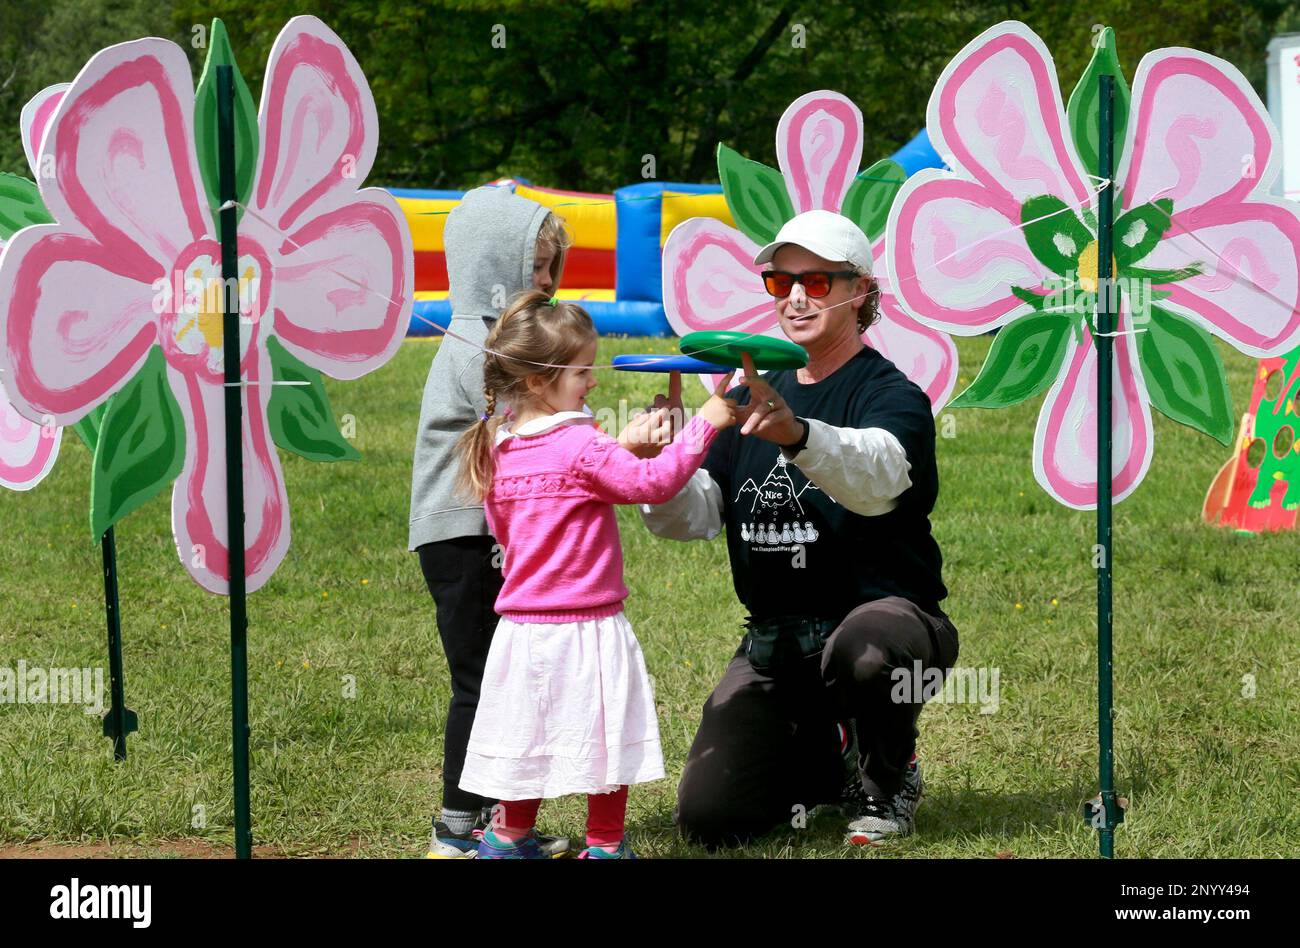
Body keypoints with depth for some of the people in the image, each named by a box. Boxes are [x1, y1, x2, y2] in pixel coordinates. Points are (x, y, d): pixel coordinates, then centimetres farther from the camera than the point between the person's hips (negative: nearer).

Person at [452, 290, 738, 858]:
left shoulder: (500, 449, 6)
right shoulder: (581, 447, -16)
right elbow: (653, 482, -22)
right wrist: (704, 425, -15)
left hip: (523, 620, 7)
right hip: (586, 622, -7)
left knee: (529, 733, 18)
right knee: (605, 732, 4)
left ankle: (510, 838, 28)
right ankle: (604, 844, 10)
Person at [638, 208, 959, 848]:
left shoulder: (893, 398, -9)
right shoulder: (755, 398, 10)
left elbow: (876, 474, -34)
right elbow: (688, 518, 0)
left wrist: (797, 436, -55)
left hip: (881, 615, -5)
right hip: (774, 644, 5)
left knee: (862, 650, -42)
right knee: (707, 819, -9)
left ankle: (890, 776, -7)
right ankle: (827, 764, 24)